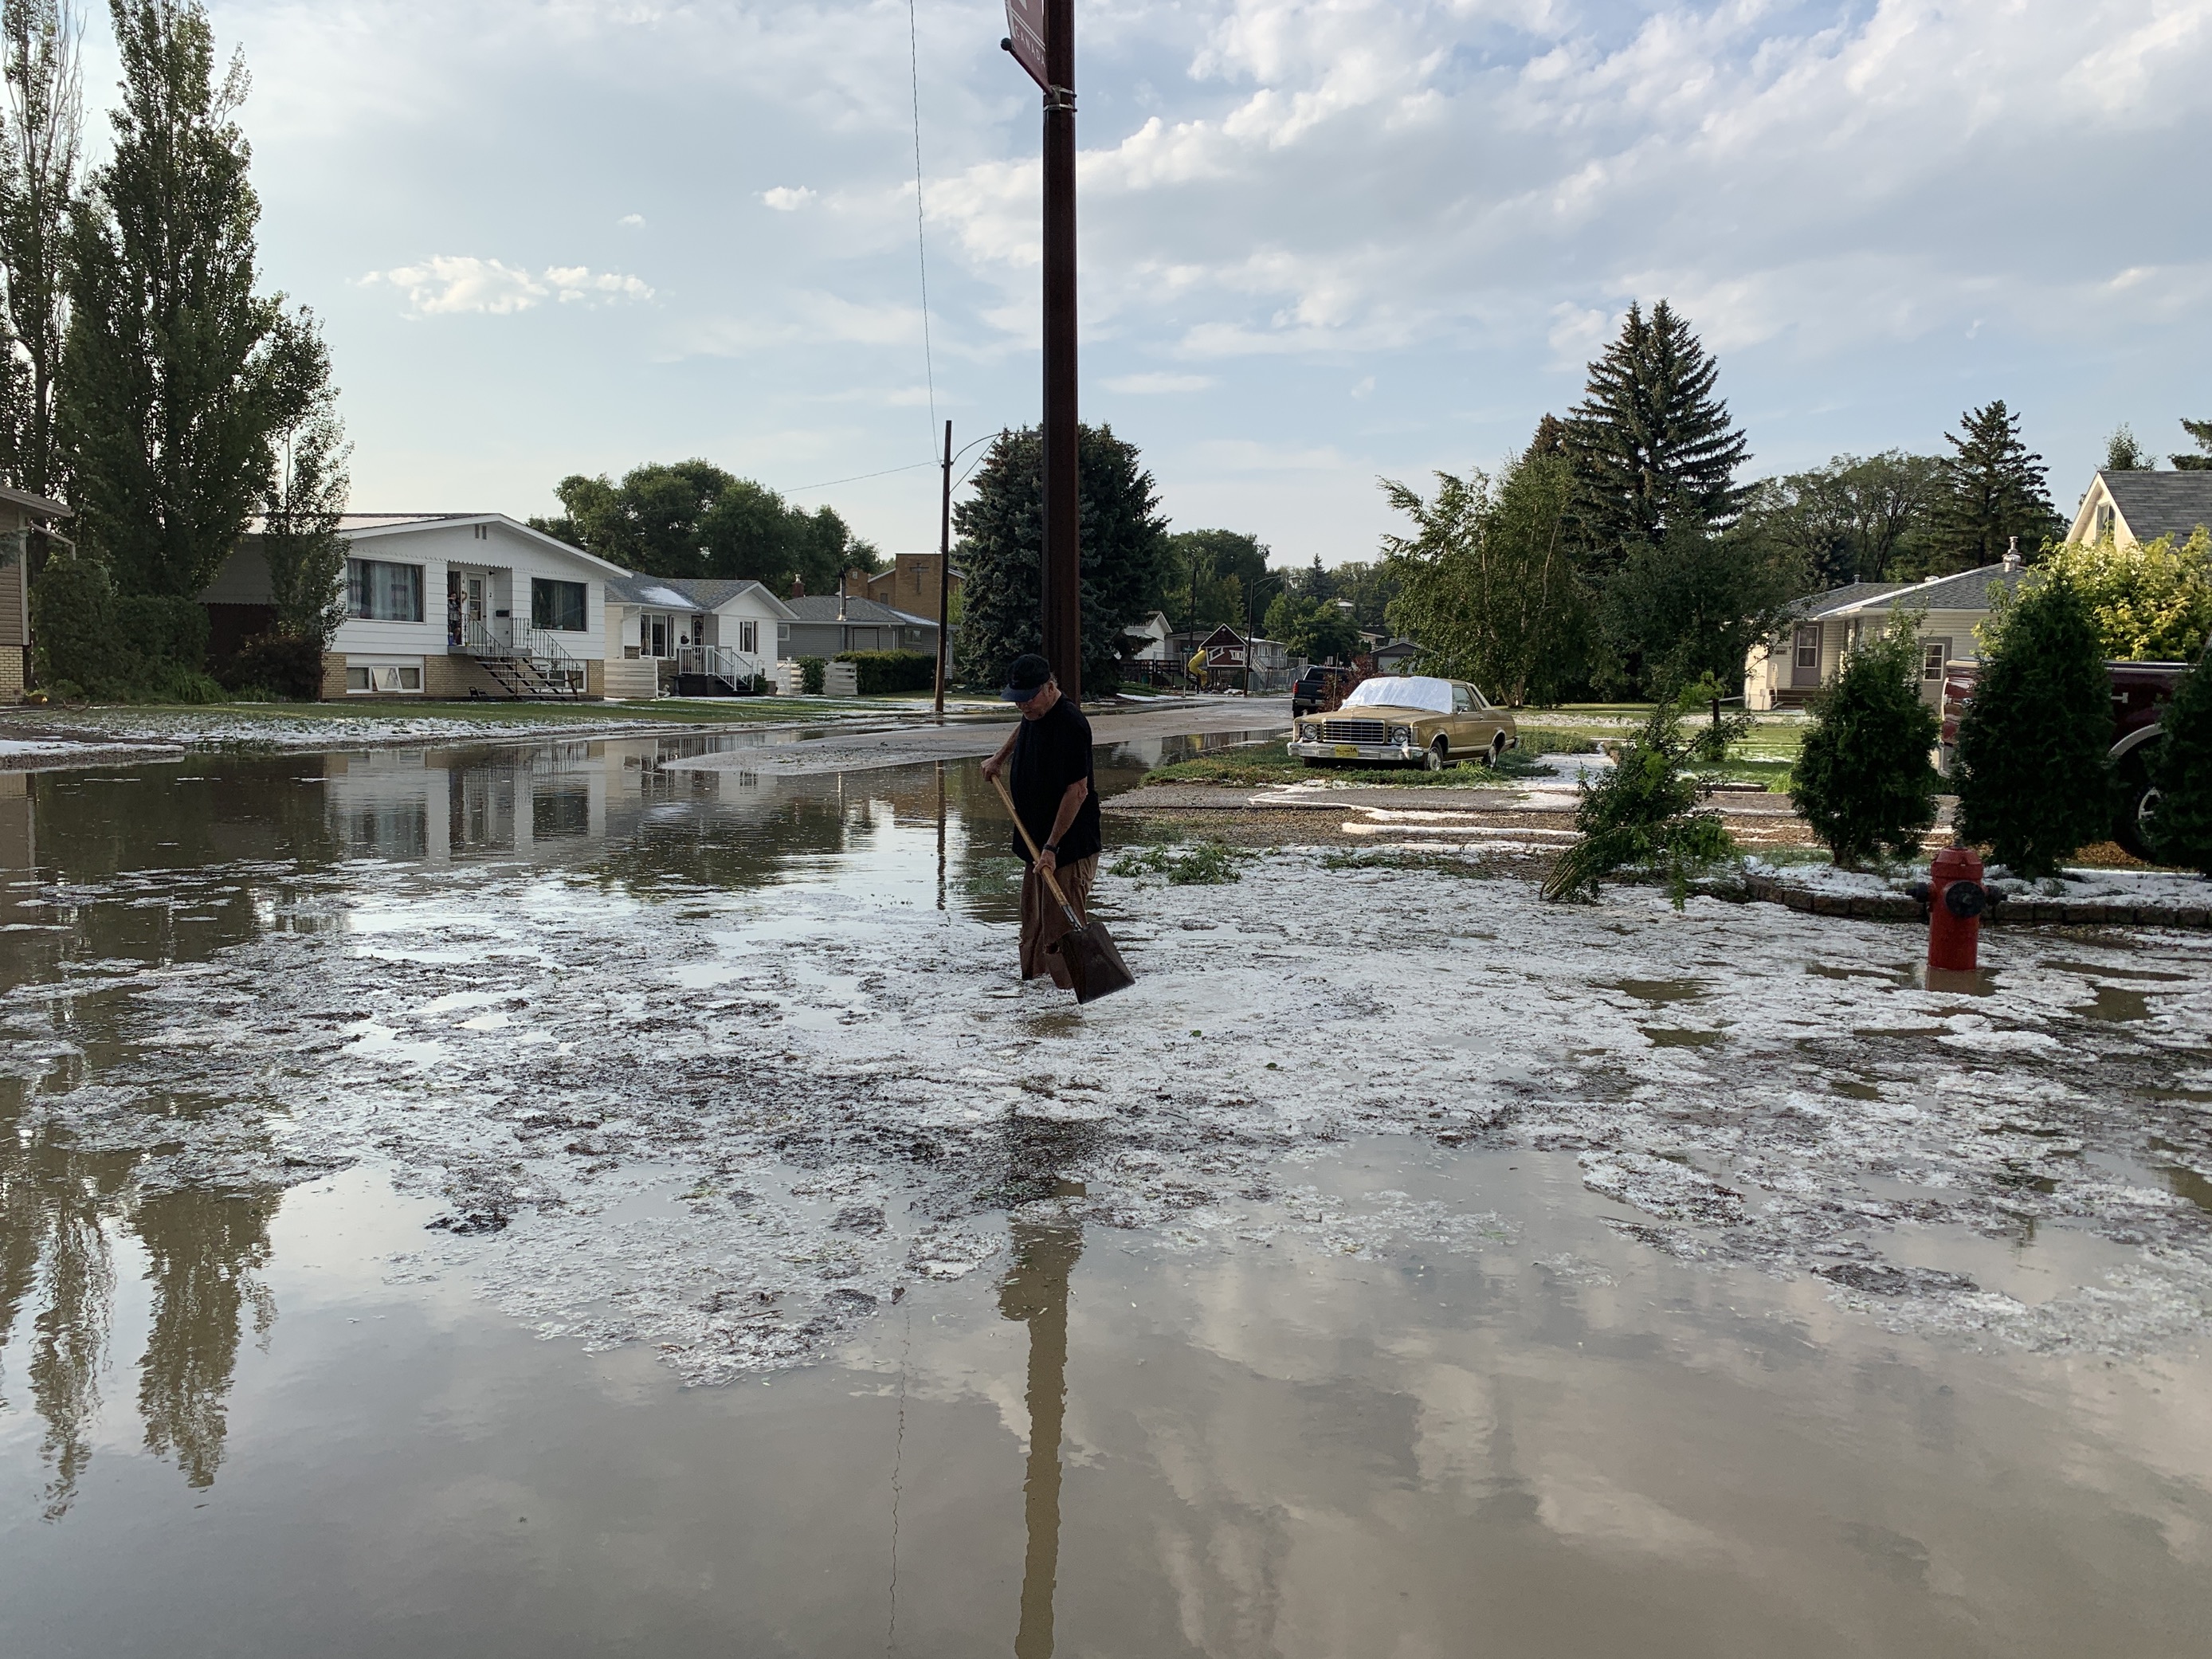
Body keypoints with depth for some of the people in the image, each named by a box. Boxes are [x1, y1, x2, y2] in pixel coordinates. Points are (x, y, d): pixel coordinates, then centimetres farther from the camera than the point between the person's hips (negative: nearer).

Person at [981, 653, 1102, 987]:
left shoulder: (1070, 725, -22)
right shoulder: (1034, 714, 7)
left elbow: (1077, 792, -24)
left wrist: (1052, 846, -23)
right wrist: (999, 758, 26)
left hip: (1069, 843, -9)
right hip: (1038, 840, 10)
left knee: (1061, 925, -8)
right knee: (1034, 920, 17)